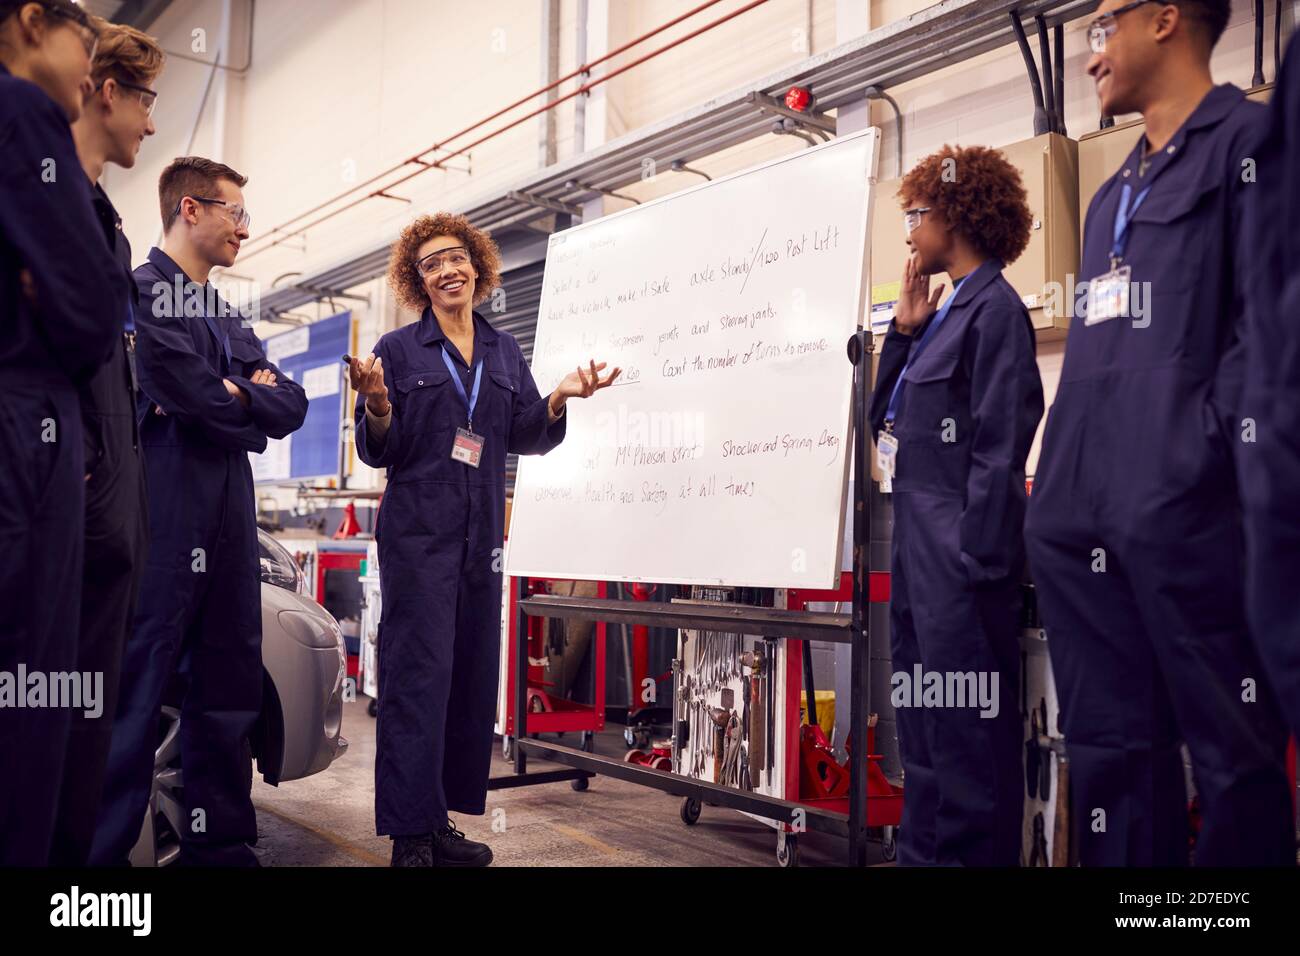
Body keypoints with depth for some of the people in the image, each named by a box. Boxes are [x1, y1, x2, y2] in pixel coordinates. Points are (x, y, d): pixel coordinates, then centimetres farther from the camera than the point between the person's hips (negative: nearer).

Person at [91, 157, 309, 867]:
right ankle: (103, 845, 0)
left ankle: (218, 842, 19)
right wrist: (242, 399, 1)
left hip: (231, 519, 8)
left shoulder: (229, 320, 24)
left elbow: (293, 404, 14)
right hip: (164, 511, -8)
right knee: (139, 683, -7)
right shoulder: (138, 291, -1)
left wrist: (235, 397, -4)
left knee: (229, 688, 10)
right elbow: (182, 385, -17)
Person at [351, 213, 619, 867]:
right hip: (419, 530, -4)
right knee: (420, 674, -8)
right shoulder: (399, 349, 3)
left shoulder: (504, 350, 14)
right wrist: (377, 405, -19)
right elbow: (378, 451, 1)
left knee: (473, 673, 5)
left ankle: (443, 821, 16)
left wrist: (559, 398, -6)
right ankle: (410, 833, 0)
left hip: (482, 531, 5)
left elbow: (527, 438, 11)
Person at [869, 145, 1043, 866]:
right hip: (917, 547, 10)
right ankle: (922, 853, 28)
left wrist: (979, 563, -19)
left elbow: (998, 447, -16)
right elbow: (885, 420, 19)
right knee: (919, 726, 16)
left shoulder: (994, 308, -9)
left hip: (960, 550, -10)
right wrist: (903, 331, 10)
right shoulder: (946, 312, 17)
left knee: (967, 729, -2)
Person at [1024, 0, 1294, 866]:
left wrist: (1201, 455, -19)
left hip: (1186, 510, -8)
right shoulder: (1113, 195, 25)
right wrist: (1057, 490, 14)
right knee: (1109, 746, 11)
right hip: (1080, 521, 8)